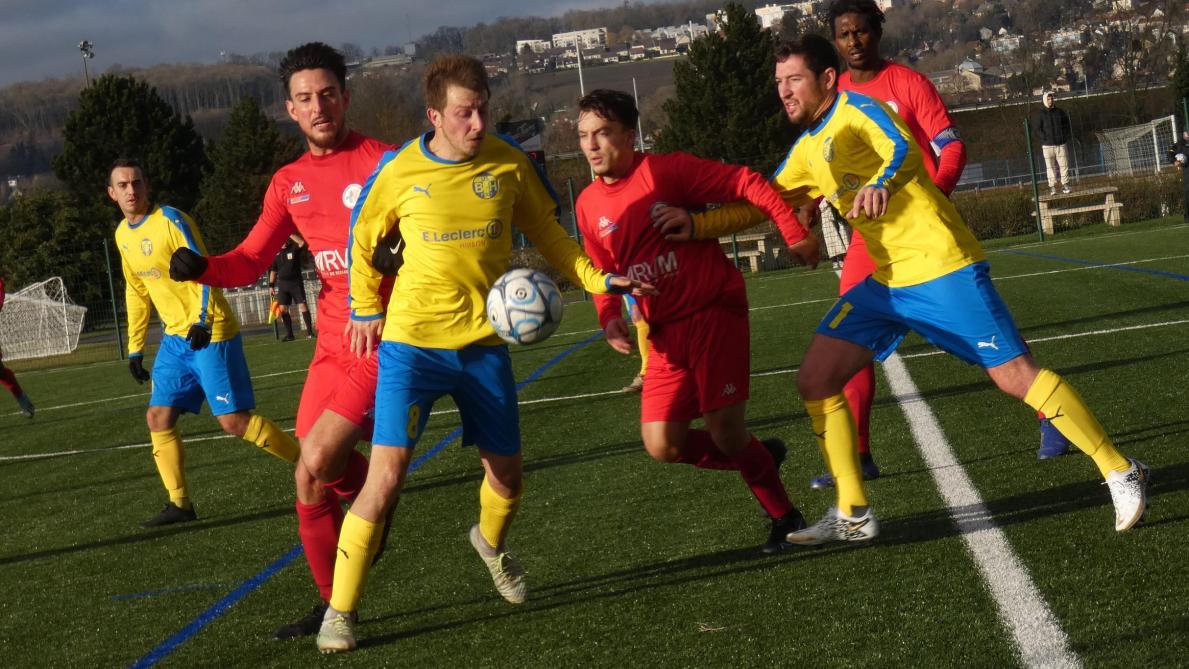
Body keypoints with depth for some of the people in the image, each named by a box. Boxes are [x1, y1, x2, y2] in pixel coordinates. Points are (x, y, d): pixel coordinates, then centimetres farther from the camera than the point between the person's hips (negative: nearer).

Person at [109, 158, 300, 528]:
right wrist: (135, 348, 20)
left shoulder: (170, 220, -13)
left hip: (210, 332, -8)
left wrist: (202, 320, -29)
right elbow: (136, 293, 21)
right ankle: (179, 504, 8)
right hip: (175, 338, 8)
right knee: (158, 417, 1)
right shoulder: (122, 235, 11)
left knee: (233, 420, -11)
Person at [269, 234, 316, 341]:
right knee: (283, 308, 0)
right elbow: (273, 271, 13)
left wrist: (290, 234, -20)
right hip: (282, 284, 4)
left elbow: (302, 242, -24)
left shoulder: (294, 248, -1)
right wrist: (271, 285, 7)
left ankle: (309, 331, -8)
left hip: (296, 282, -4)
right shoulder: (277, 253, 9)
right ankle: (289, 334, 7)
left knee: (302, 305, -10)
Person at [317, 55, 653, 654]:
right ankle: (340, 612, -3)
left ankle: (491, 544, 49)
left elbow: (545, 232, 11)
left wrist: (596, 280, 2)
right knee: (386, 477, -14)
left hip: (484, 342, 3)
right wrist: (365, 310, 8)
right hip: (412, 342, -3)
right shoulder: (399, 171, -9)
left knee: (507, 474, 13)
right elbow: (363, 238, 8)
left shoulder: (509, 163, -4)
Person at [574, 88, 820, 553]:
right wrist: (610, 319, -3)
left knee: (725, 434, -9)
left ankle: (785, 518, 16)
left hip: (715, 314, -6)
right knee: (662, 445, -3)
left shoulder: (666, 171, -11)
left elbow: (746, 184, -11)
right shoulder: (589, 206, 6)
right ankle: (760, 458, 23)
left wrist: (795, 233, -16)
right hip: (665, 335, 6)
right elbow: (602, 275, 15)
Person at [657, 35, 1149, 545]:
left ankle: (1120, 472, -1)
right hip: (885, 282, 8)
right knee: (816, 379, 1)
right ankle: (853, 516, 9)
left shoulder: (857, 109, -9)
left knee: (1015, 375, -13)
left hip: (942, 269, -8)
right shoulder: (808, 150, 15)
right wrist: (696, 226, 9)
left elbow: (901, 148, -29)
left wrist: (880, 184, -51)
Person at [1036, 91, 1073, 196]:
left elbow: (1068, 126, 14)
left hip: (1061, 144, 1)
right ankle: (1052, 187, 2)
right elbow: (1038, 130, 1)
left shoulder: (1061, 112, 6)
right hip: (1047, 145, -1)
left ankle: (1065, 185, 8)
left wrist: (1066, 137, 0)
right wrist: (1045, 138, -13)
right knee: (1050, 167, 0)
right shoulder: (1041, 114, 2)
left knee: (1064, 165, 1)